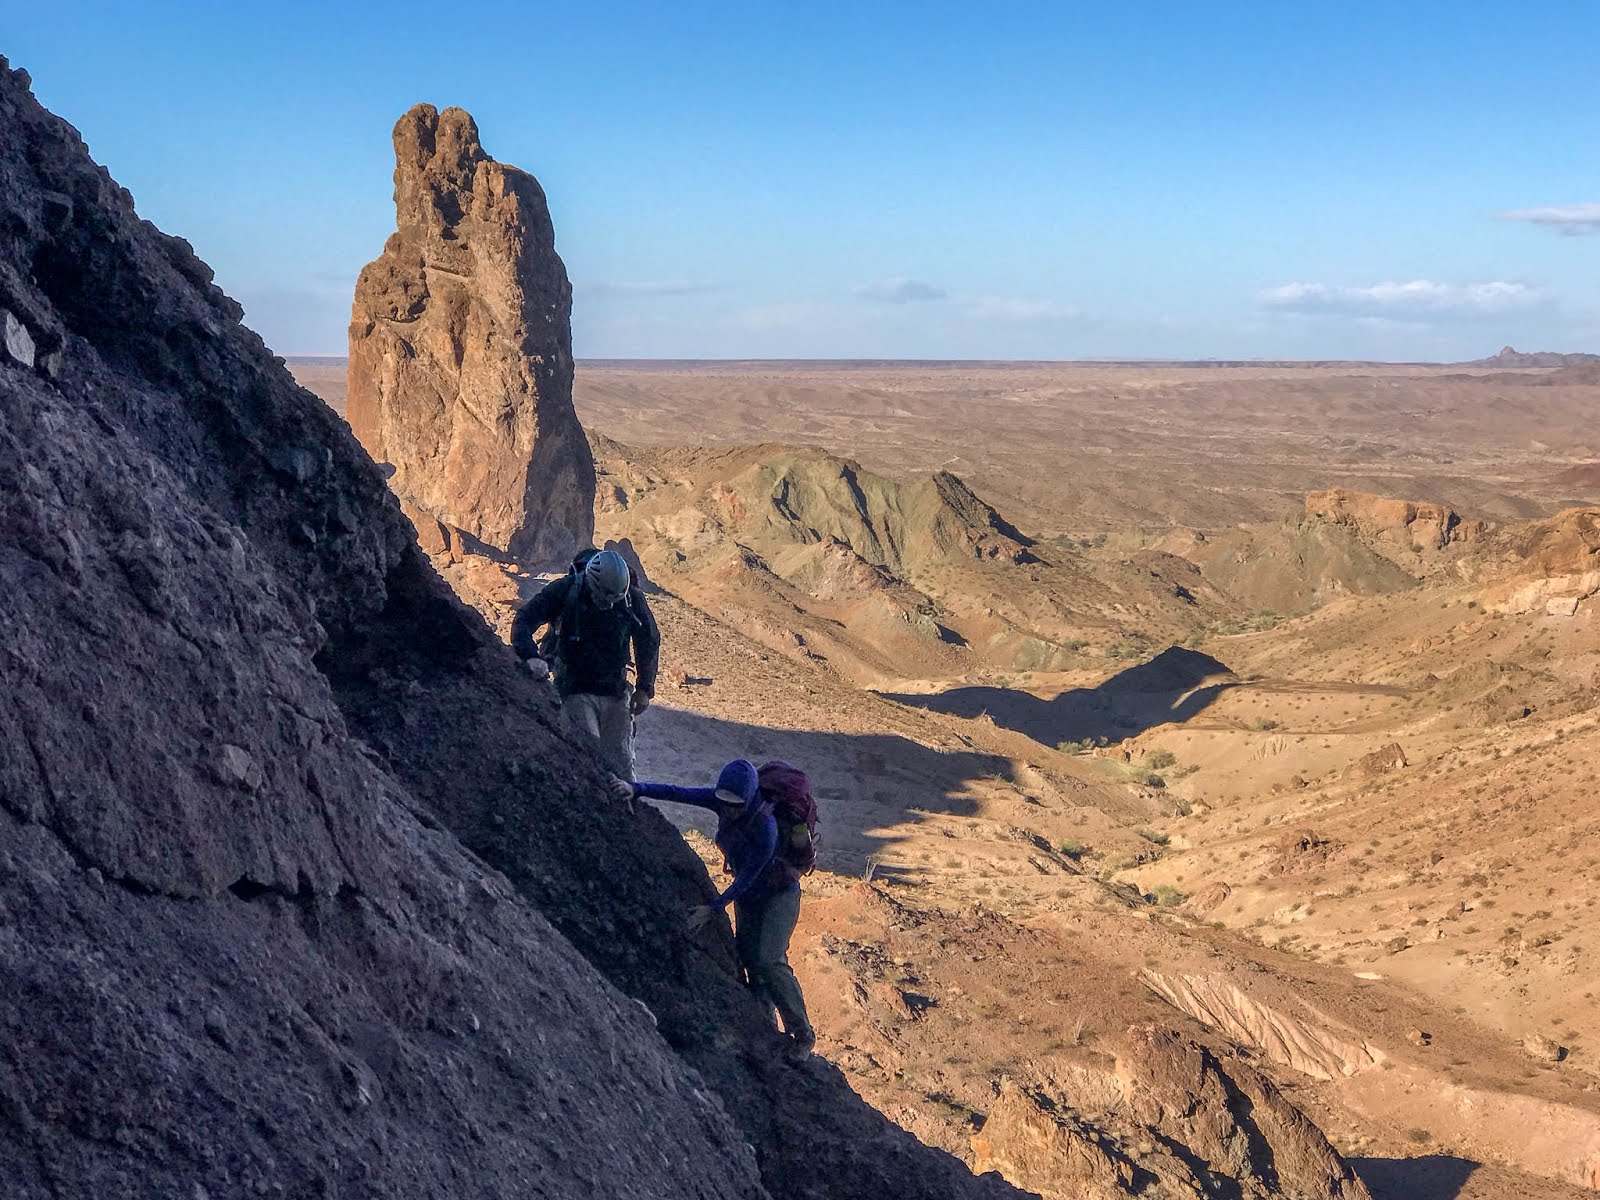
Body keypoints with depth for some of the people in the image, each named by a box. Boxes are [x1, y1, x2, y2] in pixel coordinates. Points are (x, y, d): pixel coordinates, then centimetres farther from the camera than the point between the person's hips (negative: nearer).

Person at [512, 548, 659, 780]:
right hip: (576, 690, -2)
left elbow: (649, 641, 9)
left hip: (615, 692, 2)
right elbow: (523, 621, -13)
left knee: (620, 763, 0)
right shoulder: (564, 590, -13)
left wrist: (644, 688, 7)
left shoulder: (632, 597, -6)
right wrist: (532, 656, -32)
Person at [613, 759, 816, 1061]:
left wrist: (714, 908, -25)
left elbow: (748, 876, -28)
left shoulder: (765, 826, -34)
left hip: (779, 892, -7)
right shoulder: (722, 801, -16)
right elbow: (678, 793, -14)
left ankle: (803, 1034, -6)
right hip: (747, 893, 7)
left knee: (770, 960, -18)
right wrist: (636, 789, -23)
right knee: (750, 960, 5)